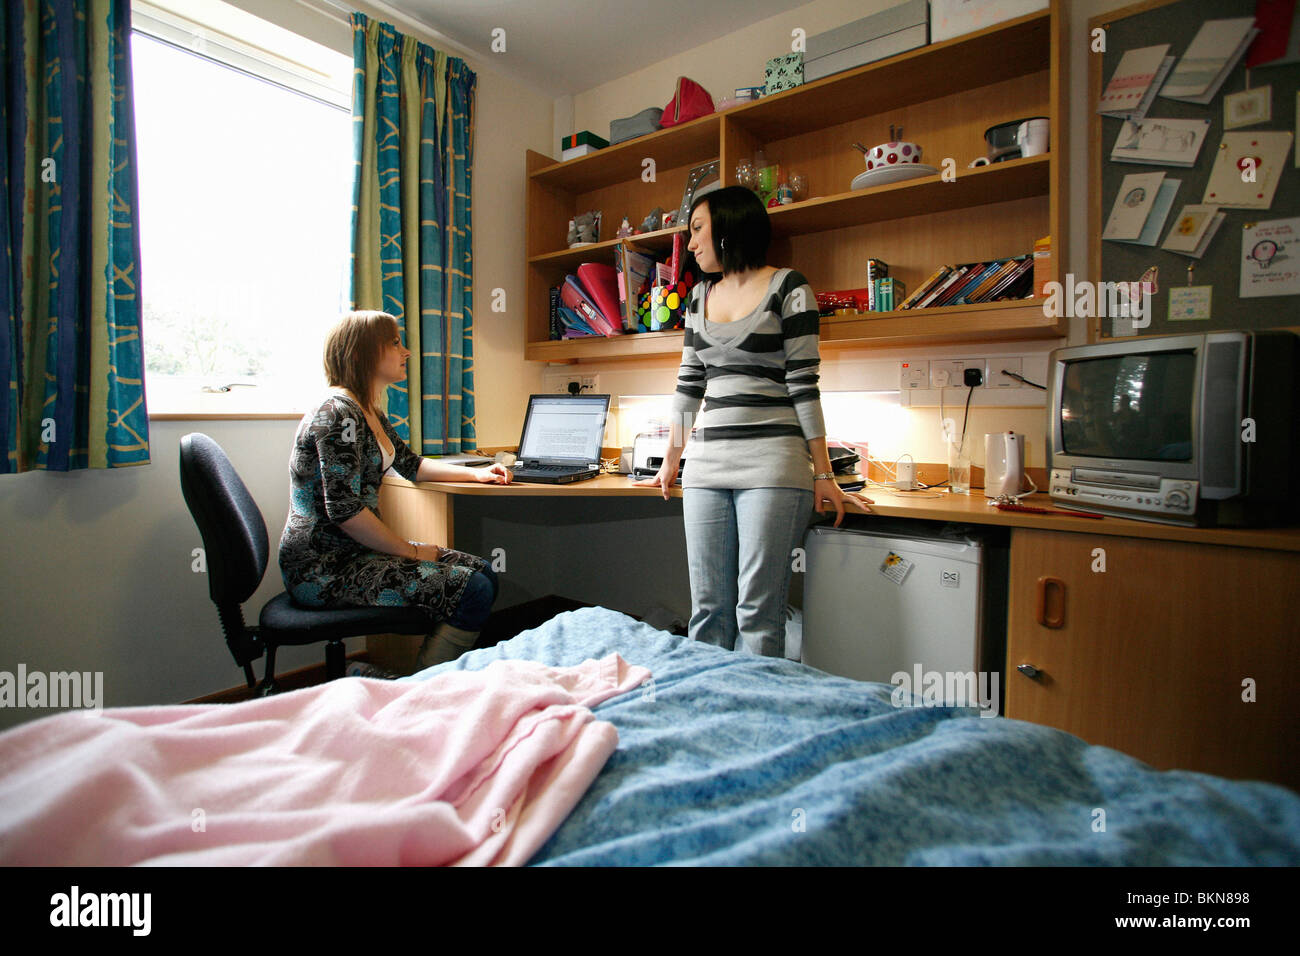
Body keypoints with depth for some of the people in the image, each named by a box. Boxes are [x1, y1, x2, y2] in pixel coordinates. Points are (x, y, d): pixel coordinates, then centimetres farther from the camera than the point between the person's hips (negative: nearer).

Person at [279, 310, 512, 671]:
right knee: (473, 592, -20)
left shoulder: (370, 414, 14)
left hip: (356, 549, 10)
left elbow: (412, 465, 26)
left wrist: (474, 473, 15)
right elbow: (343, 509, -23)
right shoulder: (339, 412, -17)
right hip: (325, 568, -10)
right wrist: (410, 552, -14)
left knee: (483, 573, 3)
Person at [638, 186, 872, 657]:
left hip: (772, 463, -5)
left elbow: (803, 385, -4)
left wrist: (823, 474, -6)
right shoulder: (700, 296, 18)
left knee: (757, 612, -4)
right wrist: (670, 461, 23)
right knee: (708, 608, 6)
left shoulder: (788, 288, 1)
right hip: (706, 461, 5)